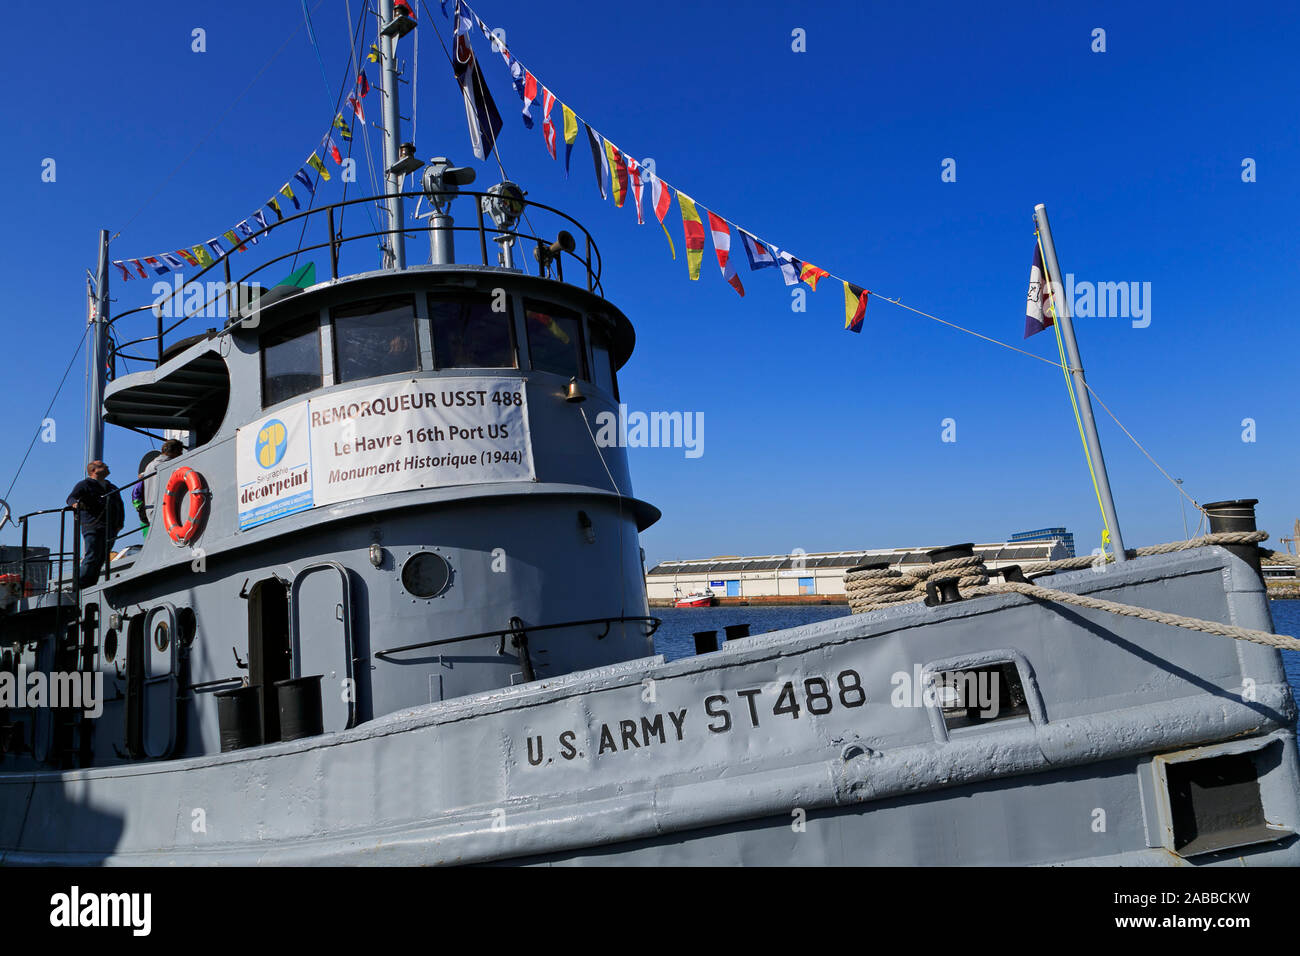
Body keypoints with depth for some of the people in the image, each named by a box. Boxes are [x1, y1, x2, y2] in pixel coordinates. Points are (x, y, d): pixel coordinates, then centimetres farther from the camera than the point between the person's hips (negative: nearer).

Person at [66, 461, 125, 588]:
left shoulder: (112, 487, 26)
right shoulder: (84, 484, 7)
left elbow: (120, 506, 24)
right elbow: (71, 498, -6)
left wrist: (120, 523, 10)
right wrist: (75, 503, -31)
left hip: (110, 529, 6)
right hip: (92, 527, -6)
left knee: (101, 559, 4)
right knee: (92, 557, -14)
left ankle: (90, 587, 8)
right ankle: (80, 585, -11)